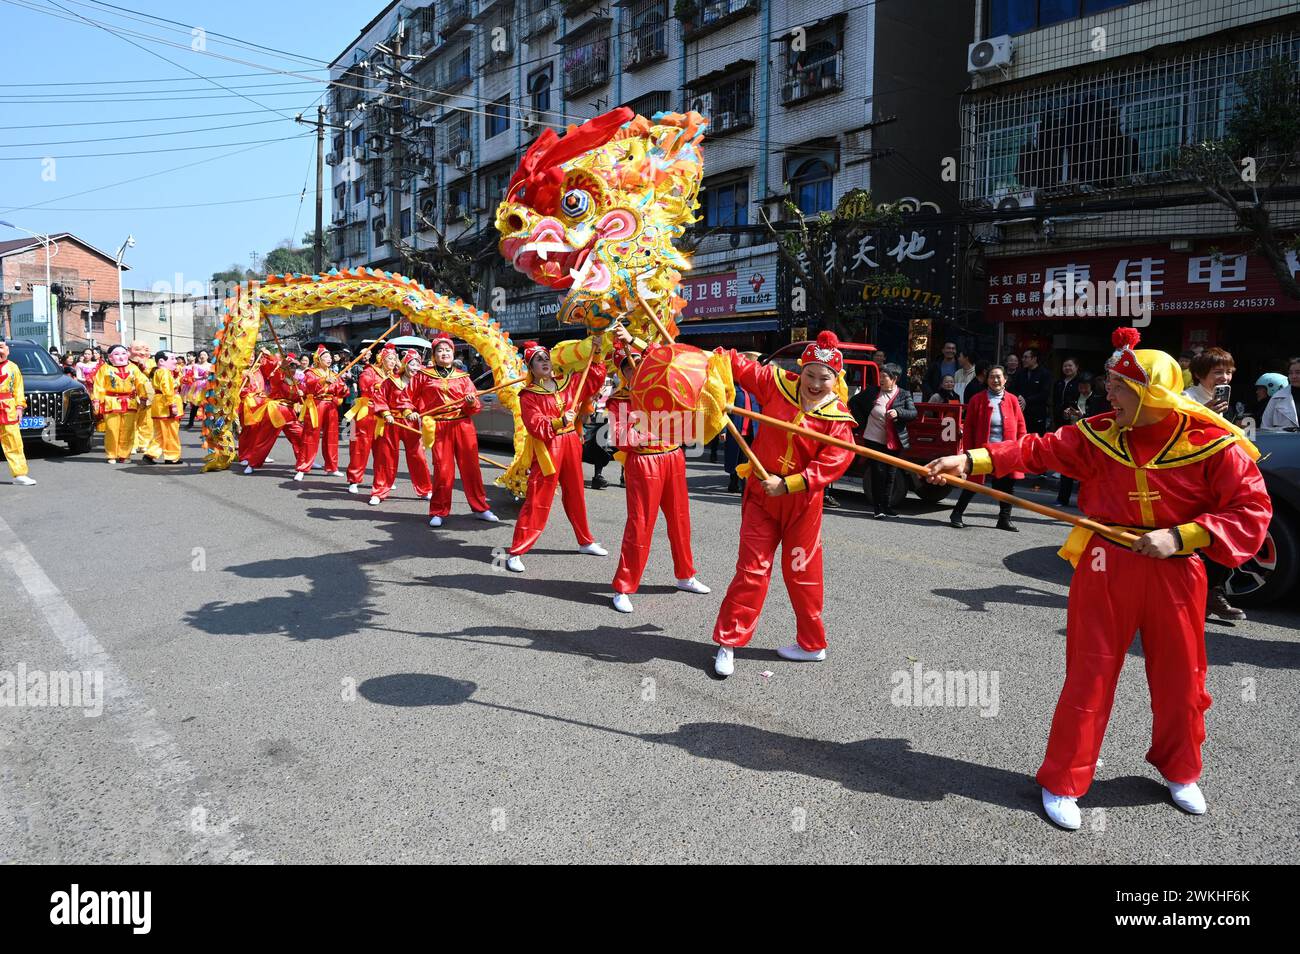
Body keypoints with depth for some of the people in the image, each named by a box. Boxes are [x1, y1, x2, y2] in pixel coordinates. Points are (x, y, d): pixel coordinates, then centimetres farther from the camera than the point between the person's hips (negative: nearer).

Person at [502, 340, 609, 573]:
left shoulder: (568, 383, 8)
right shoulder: (528, 395, -7)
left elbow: (595, 377, 17)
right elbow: (535, 426, -18)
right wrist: (559, 422, -30)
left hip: (571, 444, 6)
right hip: (546, 449, -6)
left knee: (575, 495, 18)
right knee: (537, 502, -9)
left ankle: (586, 542, 33)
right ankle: (516, 552, -5)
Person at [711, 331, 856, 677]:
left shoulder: (838, 418, -12)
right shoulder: (777, 383, -5)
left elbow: (833, 463, -20)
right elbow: (736, 364, 3)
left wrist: (787, 485, -23)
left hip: (802, 501, -2)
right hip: (761, 494, 2)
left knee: (802, 572, 10)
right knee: (752, 568, 3)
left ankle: (812, 643, 27)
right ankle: (729, 642, 11)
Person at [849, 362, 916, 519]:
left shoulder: (904, 395, 3)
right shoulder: (871, 391, 4)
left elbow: (913, 413, -7)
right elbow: (853, 402, 14)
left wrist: (898, 412, -24)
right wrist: (861, 422, 6)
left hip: (894, 442, 1)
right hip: (874, 440, -1)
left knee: (890, 474, 8)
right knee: (878, 472, -3)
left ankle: (887, 506, 19)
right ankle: (878, 507, 4)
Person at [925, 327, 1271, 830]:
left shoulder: (1214, 443, -10)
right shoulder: (1100, 434, -4)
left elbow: (1251, 510, -9)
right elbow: (1038, 449, -8)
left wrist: (1180, 537, -19)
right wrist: (971, 460, -20)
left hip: (1175, 572, 0)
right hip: (1106, 569, 0)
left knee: (1179, 678, 15)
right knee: (1089, 677, 3)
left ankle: (1179, 772, 42)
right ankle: (1062, 783, 16)